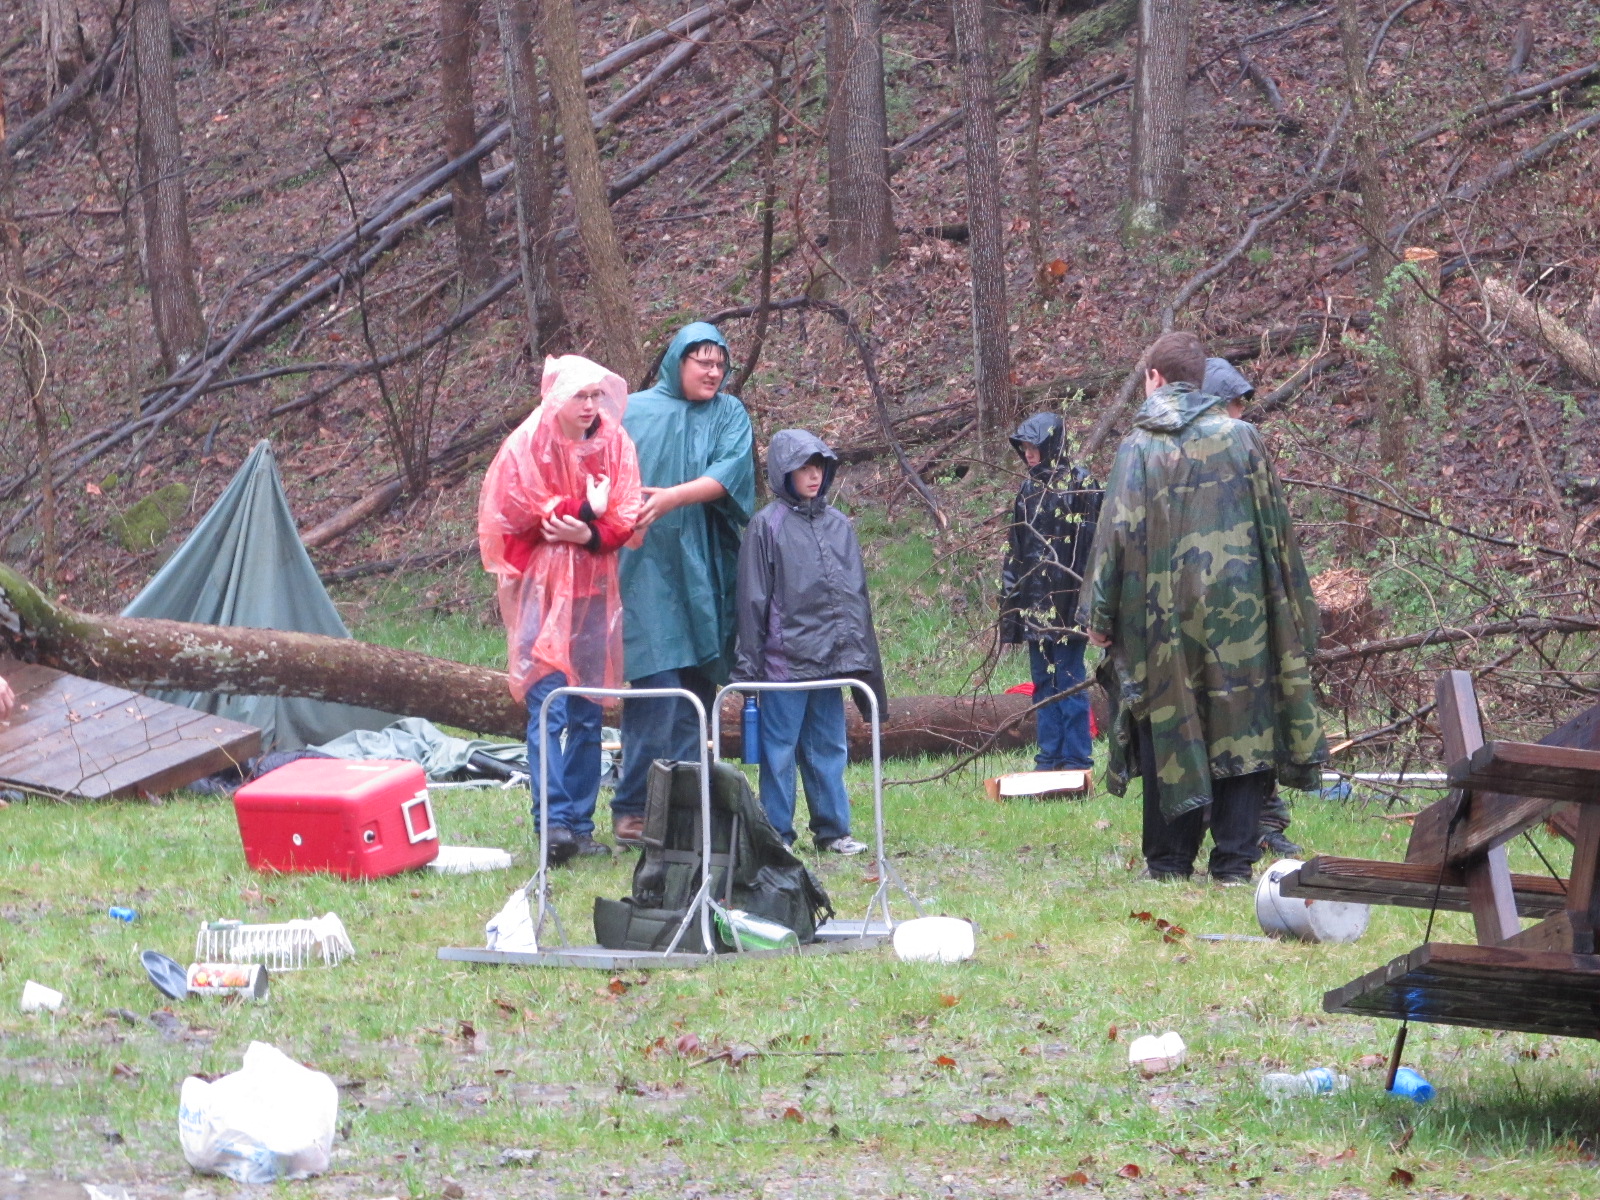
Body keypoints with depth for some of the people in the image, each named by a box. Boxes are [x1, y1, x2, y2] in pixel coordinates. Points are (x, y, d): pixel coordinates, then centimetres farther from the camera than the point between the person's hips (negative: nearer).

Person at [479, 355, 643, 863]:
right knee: (549, 708, -13)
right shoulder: (527, 446, -4)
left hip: (595, 590, 4)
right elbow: (519, 514, -7)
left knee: (587, 714, 5)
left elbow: (626, 515, 2)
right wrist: (585, 511, -8)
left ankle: (581, 825, 10)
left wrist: (591, 535, -17)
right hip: (542, 588, -4)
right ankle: (554, 821, -19)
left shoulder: (615, 444, 6)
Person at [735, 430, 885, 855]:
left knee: (829, 748, 10)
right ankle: (777, 833, 4)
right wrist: (749, 662, -6)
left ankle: (833, 829, 16)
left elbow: (856, 593, 17)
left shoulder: (838, 525, 12)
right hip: (785, 657, -5)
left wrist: (862, 654, 15)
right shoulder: (768, 525, -4)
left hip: (832, 656, 5)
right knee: (780, 749, -1)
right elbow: (753, 598, -3)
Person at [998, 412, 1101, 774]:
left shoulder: (1080, 485, -5)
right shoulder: (1028, 490, 15)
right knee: (1043, 683, 9)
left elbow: (1093, 543, -10)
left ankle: (1076, 760, -1)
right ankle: (1049, 758, 14)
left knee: (1069, 680, -5)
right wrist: (1009, 605, 15)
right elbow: (1014, 551, 19)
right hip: (1034, 604, 7)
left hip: (1067, 602, -7)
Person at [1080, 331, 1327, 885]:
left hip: (1162, 613, -1)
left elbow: (1118, 531, -5)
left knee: (1168, 732, 6)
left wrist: (1100, 613, 1)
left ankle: (1169, 860, 8)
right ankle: (1234, 861, 0)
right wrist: (1292, 606, 15)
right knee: (1238, 727, 3)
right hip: (1238, 606, 1)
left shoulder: (1139, 446, -2)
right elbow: (1275, 526, 6)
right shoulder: (1241, 437, 3)